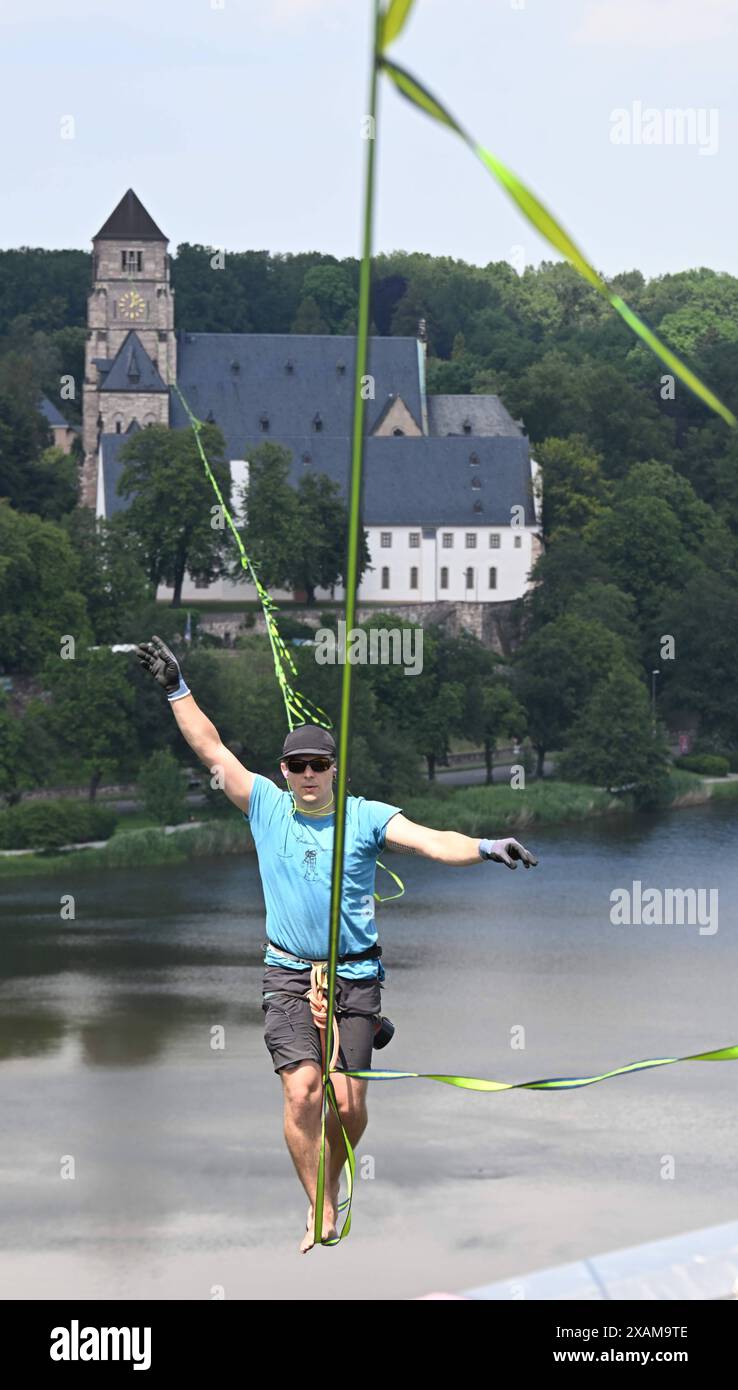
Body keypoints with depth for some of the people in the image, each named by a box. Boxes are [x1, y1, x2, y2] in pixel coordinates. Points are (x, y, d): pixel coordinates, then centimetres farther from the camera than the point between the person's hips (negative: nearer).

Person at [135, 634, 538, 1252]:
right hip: (290, 974, 0)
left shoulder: (366, 817, -1)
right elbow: (212, 749, 5)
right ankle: (320, 1210, -4)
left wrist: (485, 848, -31)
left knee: (349, 1104, -2)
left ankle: (331, 1176, 28)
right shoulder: (267, 807, 3)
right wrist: (177, 688, 2)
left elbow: (431, 841, -14)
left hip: (357, 975, 0)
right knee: (302, 1092, -15)